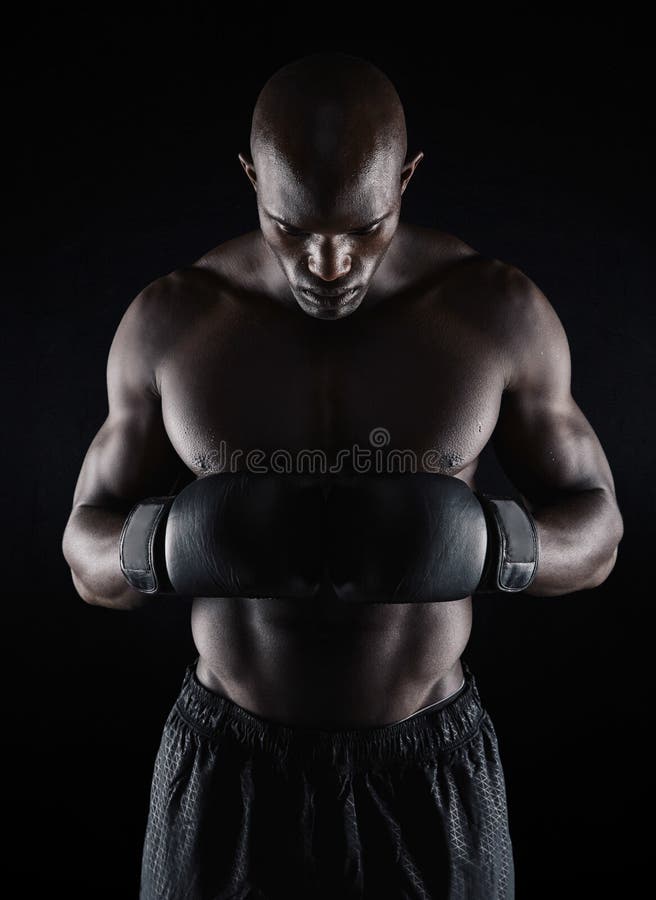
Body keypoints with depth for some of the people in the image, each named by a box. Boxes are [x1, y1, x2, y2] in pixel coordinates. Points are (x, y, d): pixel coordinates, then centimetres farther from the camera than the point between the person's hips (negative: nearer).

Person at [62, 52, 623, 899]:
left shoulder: (499, 309, -11)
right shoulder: (172, 319, -10)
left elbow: (594, 534, -3)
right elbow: (92, 553, -3)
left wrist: (478, 539, -26)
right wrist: (176, 540, -27)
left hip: (426, 768, 0)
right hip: (228, 767, 1)